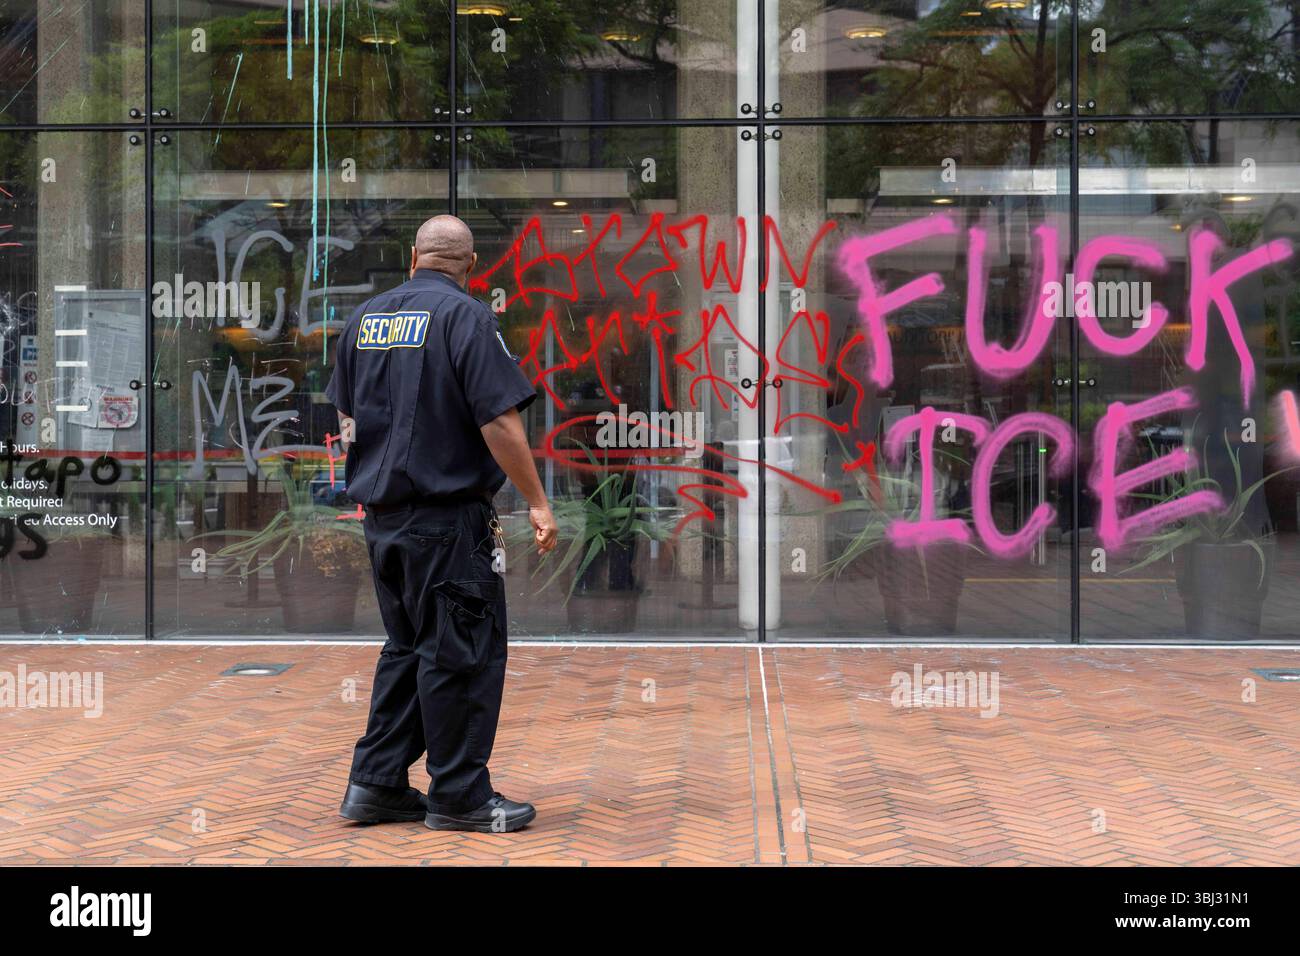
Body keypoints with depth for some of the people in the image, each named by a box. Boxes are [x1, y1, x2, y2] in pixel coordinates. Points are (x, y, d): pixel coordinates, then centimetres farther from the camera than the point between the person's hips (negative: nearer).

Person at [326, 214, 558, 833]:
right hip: (448, 519, -8)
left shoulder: (365, 318, 11)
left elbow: (346, 415, 19)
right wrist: (537, 501, -11)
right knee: (463, 653, 1)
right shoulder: (464, 317, -11)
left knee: (407, 648, 17)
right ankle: (458, 796, 6)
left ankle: (375, 783, 19)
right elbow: (499, 420, -17)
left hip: (381, 514, 8)